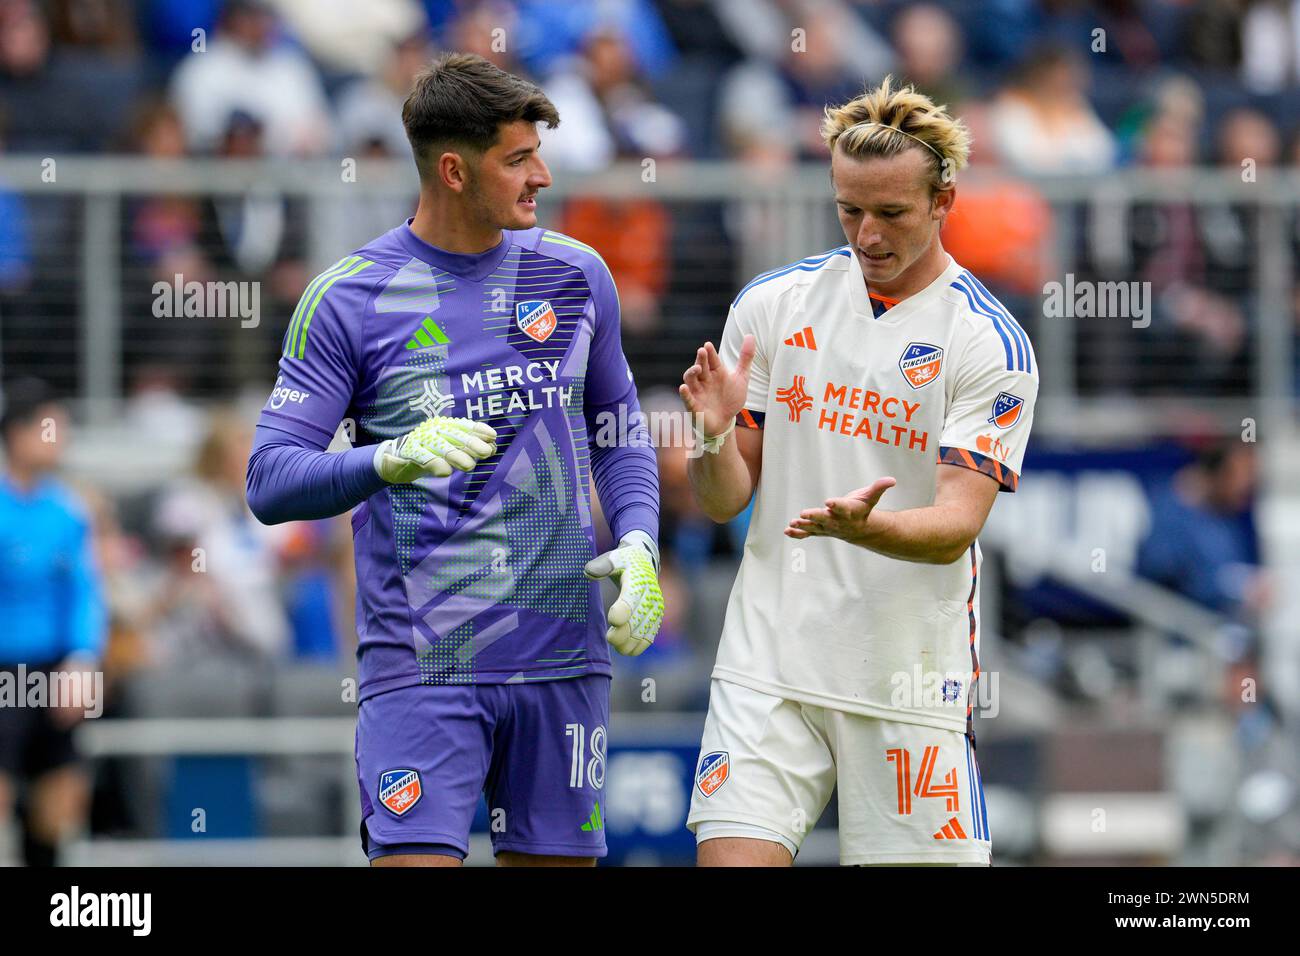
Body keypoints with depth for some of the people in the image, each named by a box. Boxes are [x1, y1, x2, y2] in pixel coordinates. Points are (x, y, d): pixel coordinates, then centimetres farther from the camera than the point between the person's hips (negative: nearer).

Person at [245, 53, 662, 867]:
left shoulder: (576, 275, 9)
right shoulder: (348, 298, -4)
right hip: (420, 668, -4)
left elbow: (620, 432, 20)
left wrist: (639, 545, 1)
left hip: (563, 656, 4)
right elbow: (270, 481, -7)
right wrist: (392, 459, -26)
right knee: (415, 860, -16)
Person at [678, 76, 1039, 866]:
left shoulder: (992, 345, -5)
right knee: (731, 860, -11)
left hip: (913, 681, -2)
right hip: (770, 665, 2)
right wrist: (715, 438, -14)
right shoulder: (772, 305, 5)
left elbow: (956, 526, -13)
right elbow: (724, 502, 8)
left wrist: (859, 526, -33)